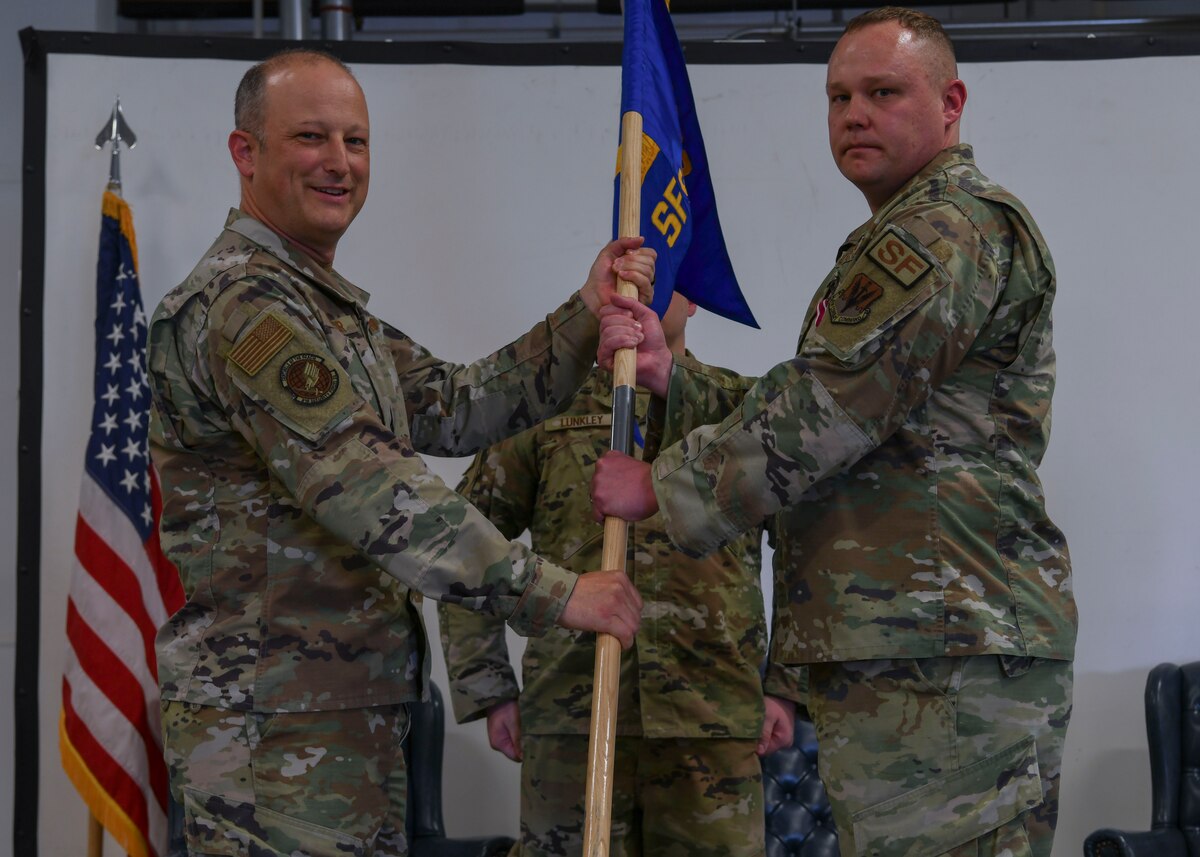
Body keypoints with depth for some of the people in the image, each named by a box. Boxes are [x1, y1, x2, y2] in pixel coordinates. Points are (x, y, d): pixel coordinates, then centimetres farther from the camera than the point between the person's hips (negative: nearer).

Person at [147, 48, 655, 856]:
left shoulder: (329, 305, 20)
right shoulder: (244, 303, -16)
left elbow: (455, 407, 14)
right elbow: (366, 488, -24)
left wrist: (586, 314, 2)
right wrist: (554, 591, -23)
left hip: (351, 715, 10)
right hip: (275, 726, -10)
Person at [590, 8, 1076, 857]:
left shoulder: (957, 225, -8)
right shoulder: (895, 242, 26)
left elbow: (821, 412, -15)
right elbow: (799, 419, 20)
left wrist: (662, 485, -5)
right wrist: (669, 377, 5)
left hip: (946, 651, -10)